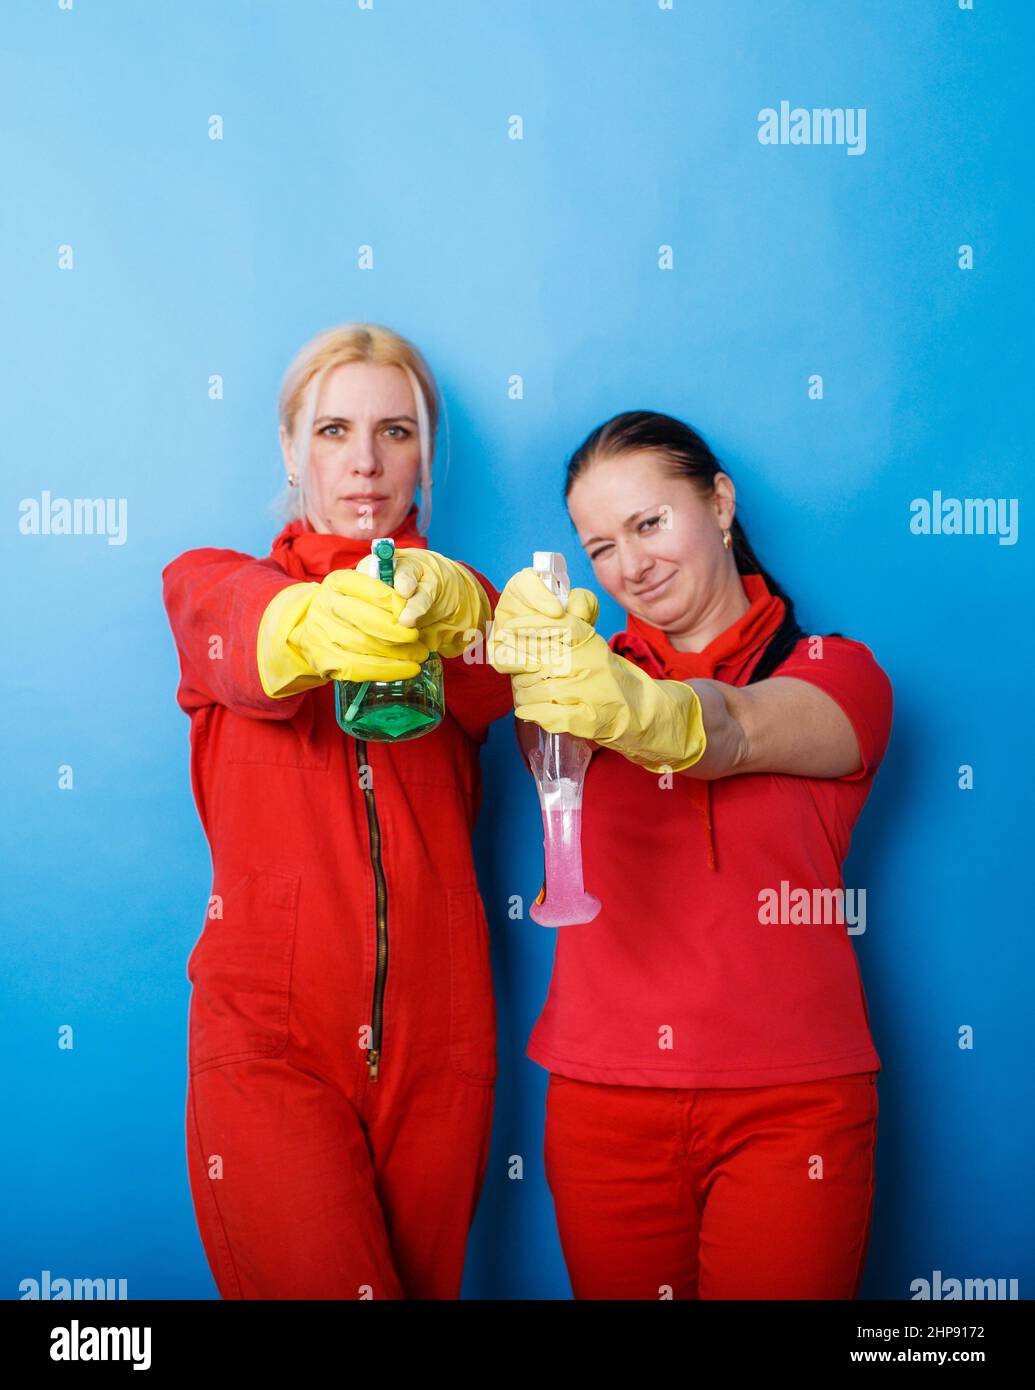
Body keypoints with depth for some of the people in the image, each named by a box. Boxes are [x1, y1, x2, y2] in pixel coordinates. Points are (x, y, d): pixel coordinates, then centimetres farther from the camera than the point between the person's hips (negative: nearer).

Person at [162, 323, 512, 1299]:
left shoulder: (459, 599, 9)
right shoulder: (207, 584, 7)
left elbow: (492, 692, -15)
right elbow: (242, 648, -18)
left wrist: (446, 609, -39)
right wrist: (314, 625, -43)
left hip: (436, 1035, 2)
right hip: (266, 1028, -2)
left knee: (425, 1279, 11)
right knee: (317, 1283, -11)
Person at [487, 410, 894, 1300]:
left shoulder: (838, 673, 3)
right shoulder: (599, 667, 10)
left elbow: (729, 730, -20)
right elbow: (550, 752, -14)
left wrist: (629, 706, -42)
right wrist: (533, 654, -38)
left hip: (789, 1102, -2)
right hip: (602, 1096, 2)